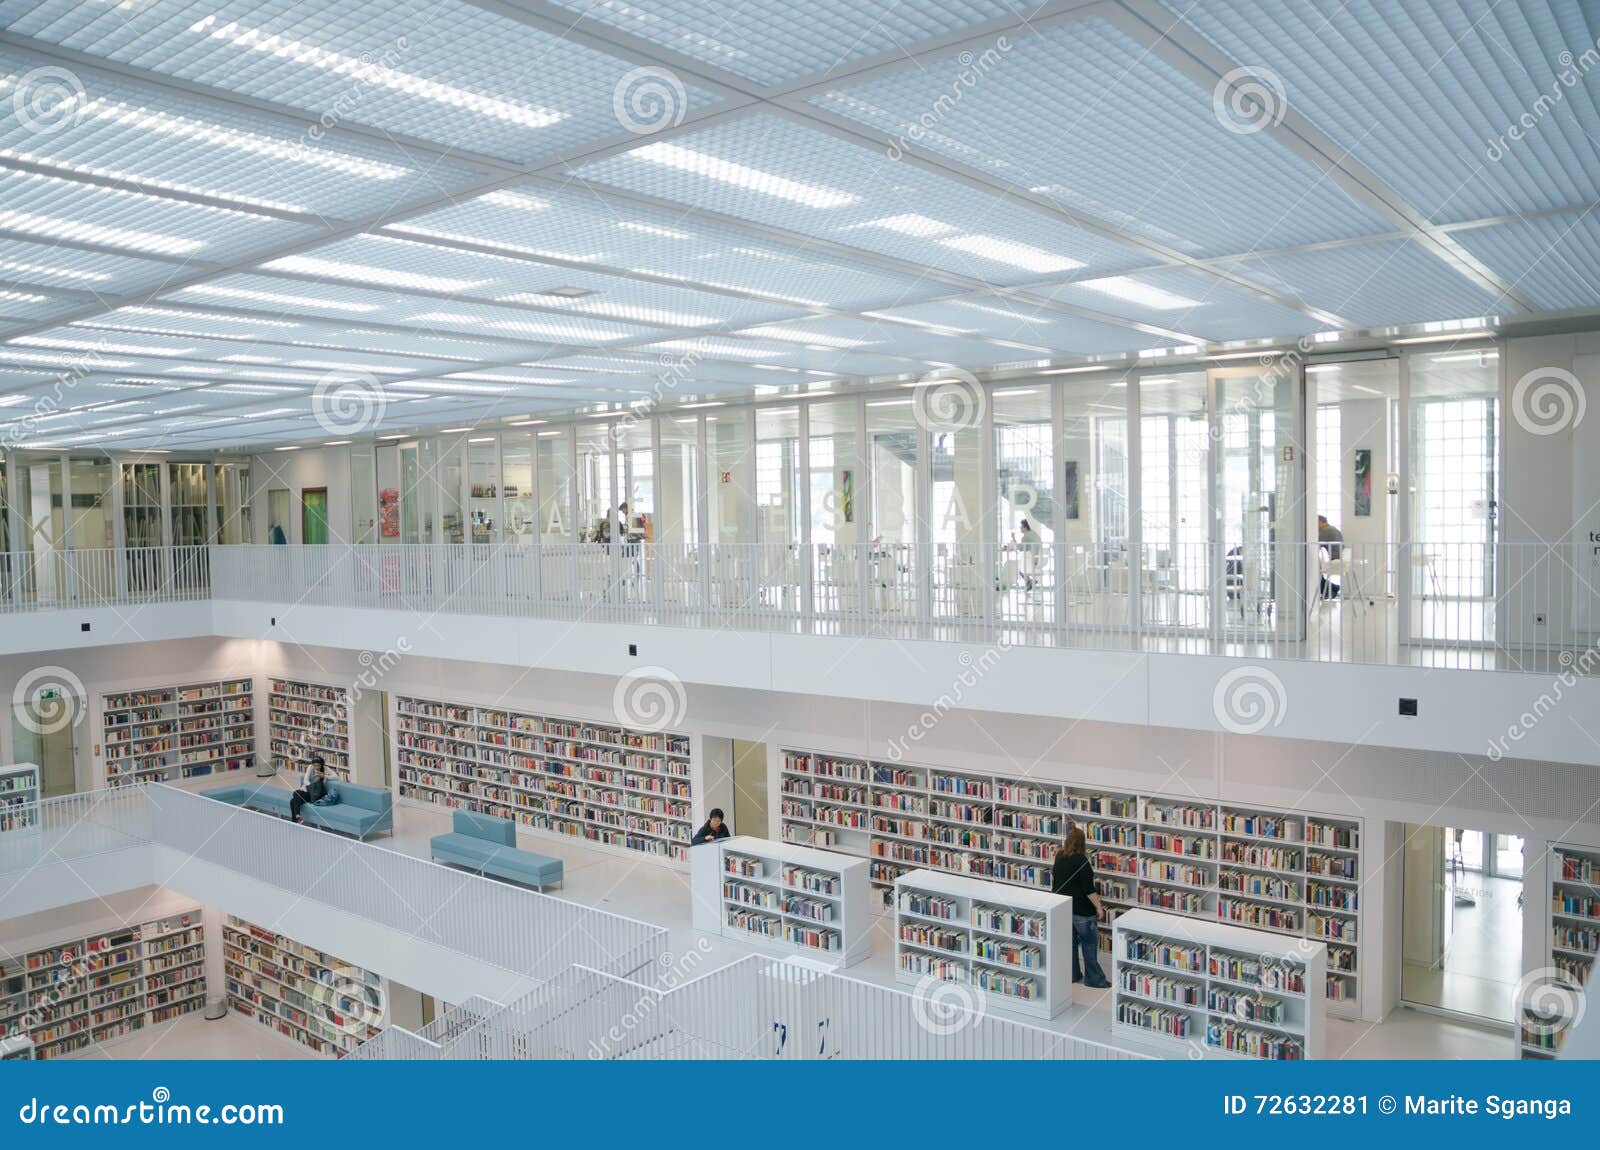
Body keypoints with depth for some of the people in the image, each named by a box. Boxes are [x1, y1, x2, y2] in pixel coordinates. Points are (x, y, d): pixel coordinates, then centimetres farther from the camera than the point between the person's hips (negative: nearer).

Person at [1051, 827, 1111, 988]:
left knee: (1070, 941, 15)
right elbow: (1089, 889, -20)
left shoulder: (1059, 857, 3)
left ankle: (1072, 974, 22)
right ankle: (1094, 979, 8)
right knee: (1089, 944, 4)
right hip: (1081, 910, -7)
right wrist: (1098, 907, -12)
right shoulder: (1081, 860, -19)